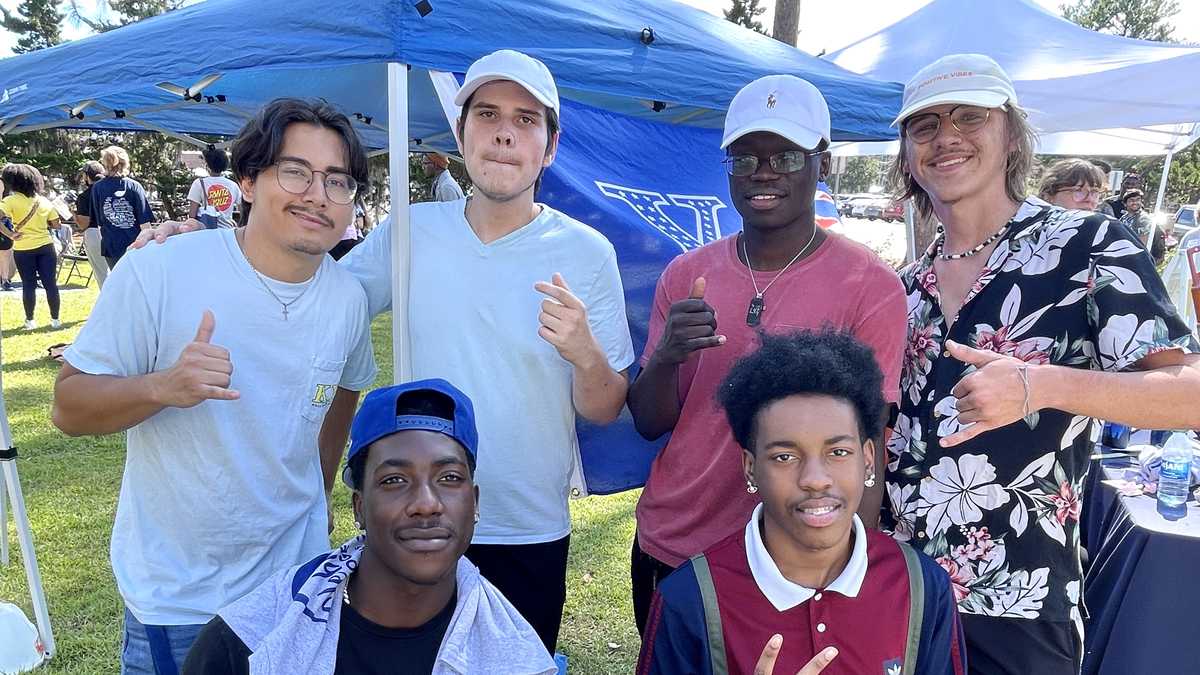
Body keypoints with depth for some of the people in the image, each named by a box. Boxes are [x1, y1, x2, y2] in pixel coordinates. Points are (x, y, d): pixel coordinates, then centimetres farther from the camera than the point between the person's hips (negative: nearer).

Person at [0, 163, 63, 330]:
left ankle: (30, 320, 14)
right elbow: (56, 225, 5)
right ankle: (55, 319, 11)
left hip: (23, 250, -2)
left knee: (29, 285, 7)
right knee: (50, 283, 6)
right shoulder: (44, 201, 4)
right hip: (46, 247, 2)